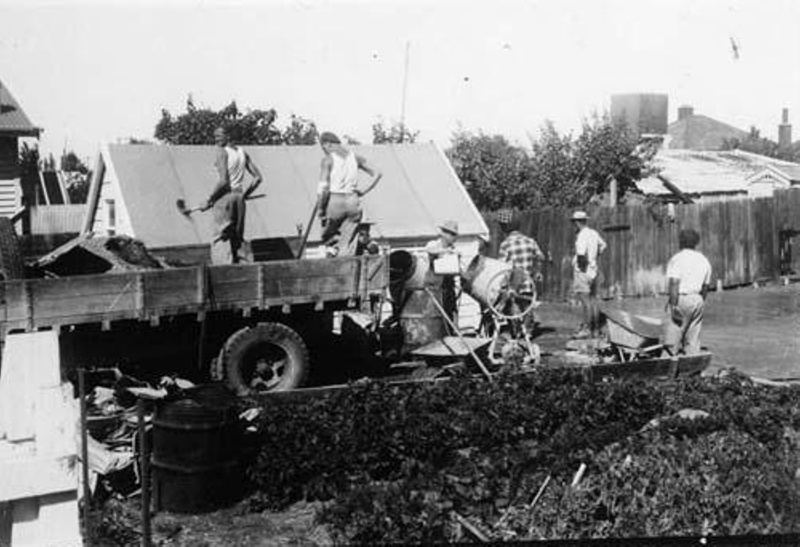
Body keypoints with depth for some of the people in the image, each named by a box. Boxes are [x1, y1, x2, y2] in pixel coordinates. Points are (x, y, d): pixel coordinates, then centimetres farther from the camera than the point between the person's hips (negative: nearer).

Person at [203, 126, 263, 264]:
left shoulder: (222, 152, -9)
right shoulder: (242, 153, 12)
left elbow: (223, 181, -18)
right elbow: (258, 177, 11)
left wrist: (209, 200, -11)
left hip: (225, 196, -7)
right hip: (239, 198, 7)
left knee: (221, 241, -6)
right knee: (236, 240, 11)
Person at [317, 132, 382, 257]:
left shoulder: (328, 160, -4)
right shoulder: (355, 158, 9)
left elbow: (324, 188, -11)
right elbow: (377, 174, 7)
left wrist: (320, 209, -3)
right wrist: (364, 192, 9)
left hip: (334, 201, -4)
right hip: (353, 202, 4)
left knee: (327, 237, 17)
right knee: (347, 247, 7)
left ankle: (334, 249, -8)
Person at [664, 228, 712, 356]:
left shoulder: (677, 259, -7)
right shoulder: (704, 260, 14)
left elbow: (674, 283, -16)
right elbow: (705, 286, 15)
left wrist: (673, 305, -17)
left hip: (680, 299, -6)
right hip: (697, 300, 6)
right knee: (693, 340, 9)